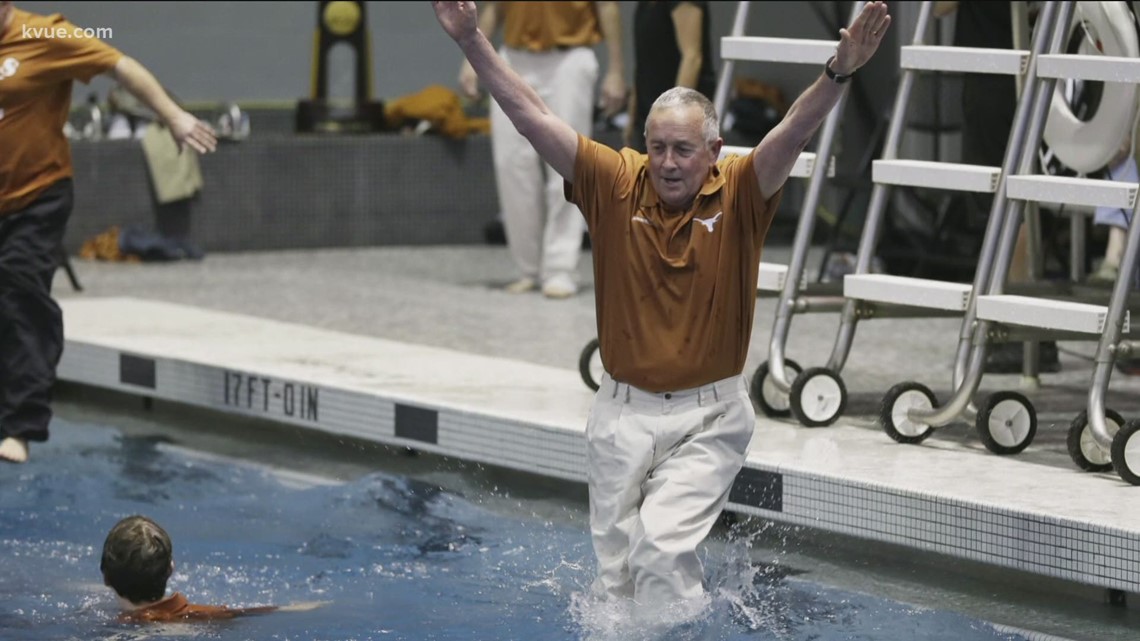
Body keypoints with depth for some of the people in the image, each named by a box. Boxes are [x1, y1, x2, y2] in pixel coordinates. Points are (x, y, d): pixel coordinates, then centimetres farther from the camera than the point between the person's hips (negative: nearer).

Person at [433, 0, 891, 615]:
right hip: (621, 413, 3)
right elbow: (532, 117, -5)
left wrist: (837, 74, -40)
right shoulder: (615, 183, -2)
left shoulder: (739, 195, -7)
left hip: (707, 419, -3)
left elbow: (794, 132, -22)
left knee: (663, 544, -19)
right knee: (614, 570, 8)